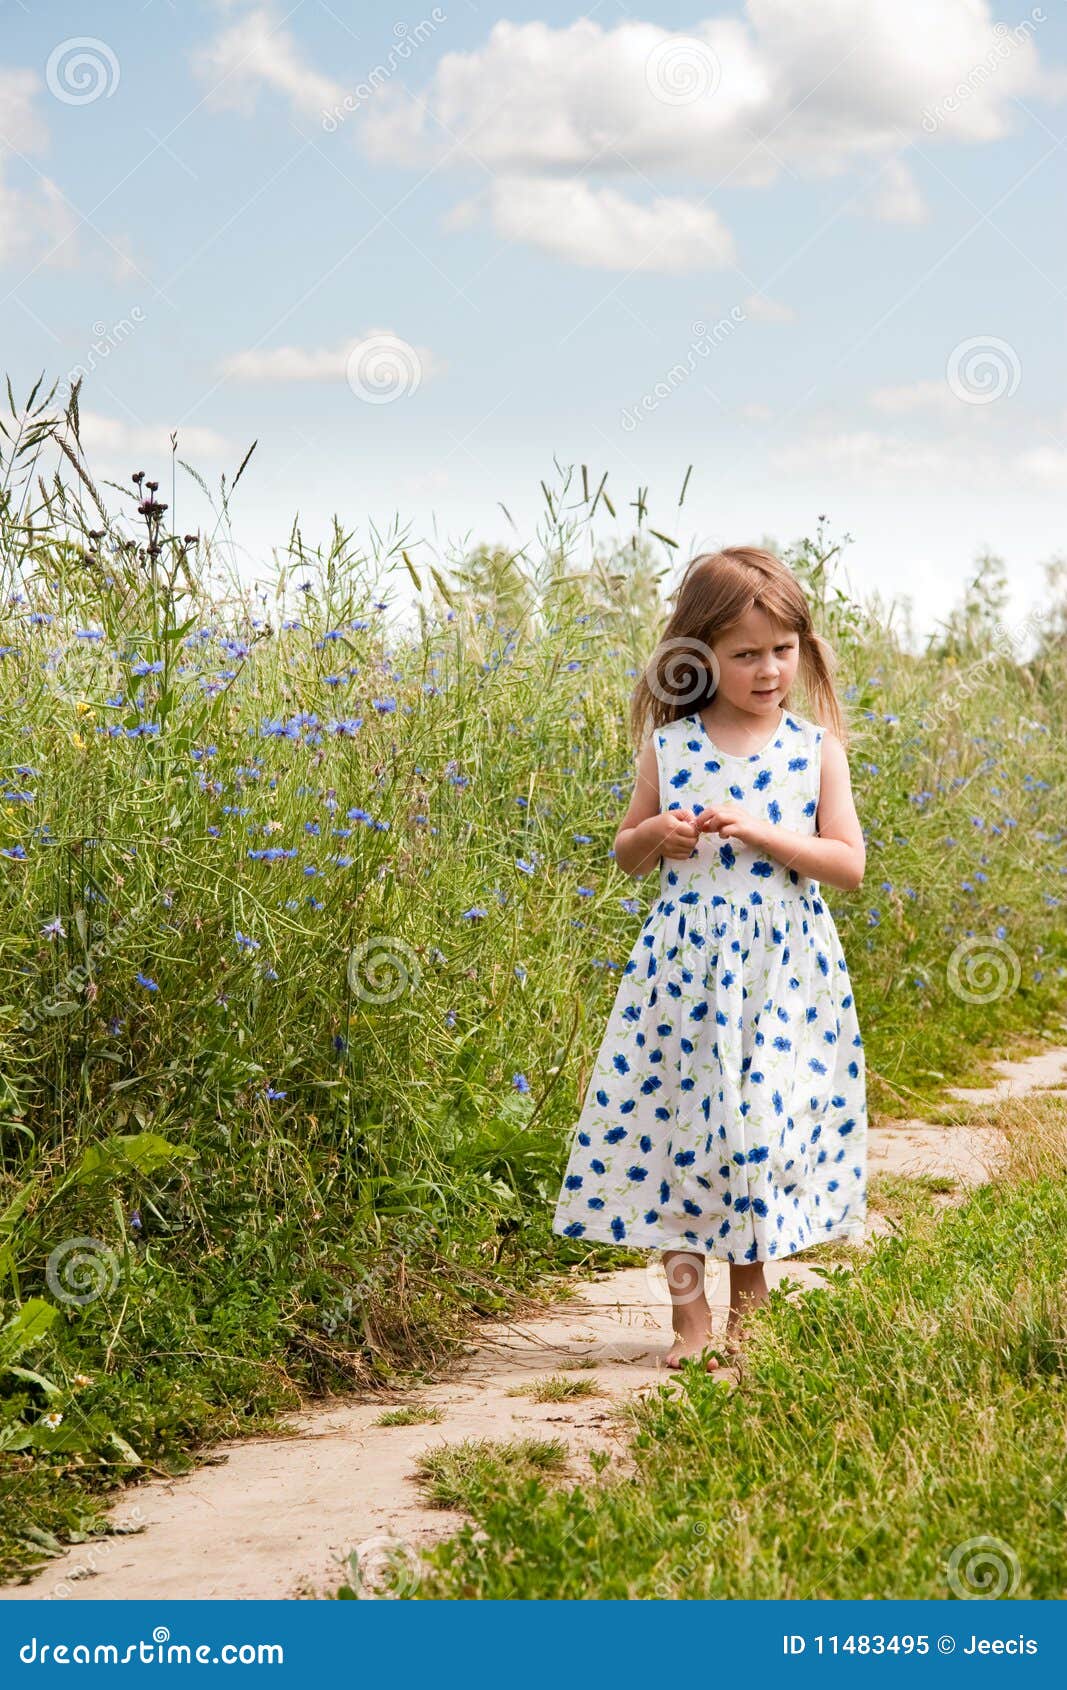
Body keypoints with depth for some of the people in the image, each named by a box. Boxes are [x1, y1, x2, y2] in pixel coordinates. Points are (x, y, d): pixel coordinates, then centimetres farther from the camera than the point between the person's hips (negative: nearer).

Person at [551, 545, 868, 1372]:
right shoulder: (668, 748, 3)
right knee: (674, 1118, 0)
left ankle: (750, 1290, 22)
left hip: (783, 969, -1)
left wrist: (760, 834, -15)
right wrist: (655, 835, -9)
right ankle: (688, 1308, 12)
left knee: (767, 1116, 0)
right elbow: (627, 855, 14)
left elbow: (849, 864, -4)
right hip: (686, 962, 1)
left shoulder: (815, 749, 0)